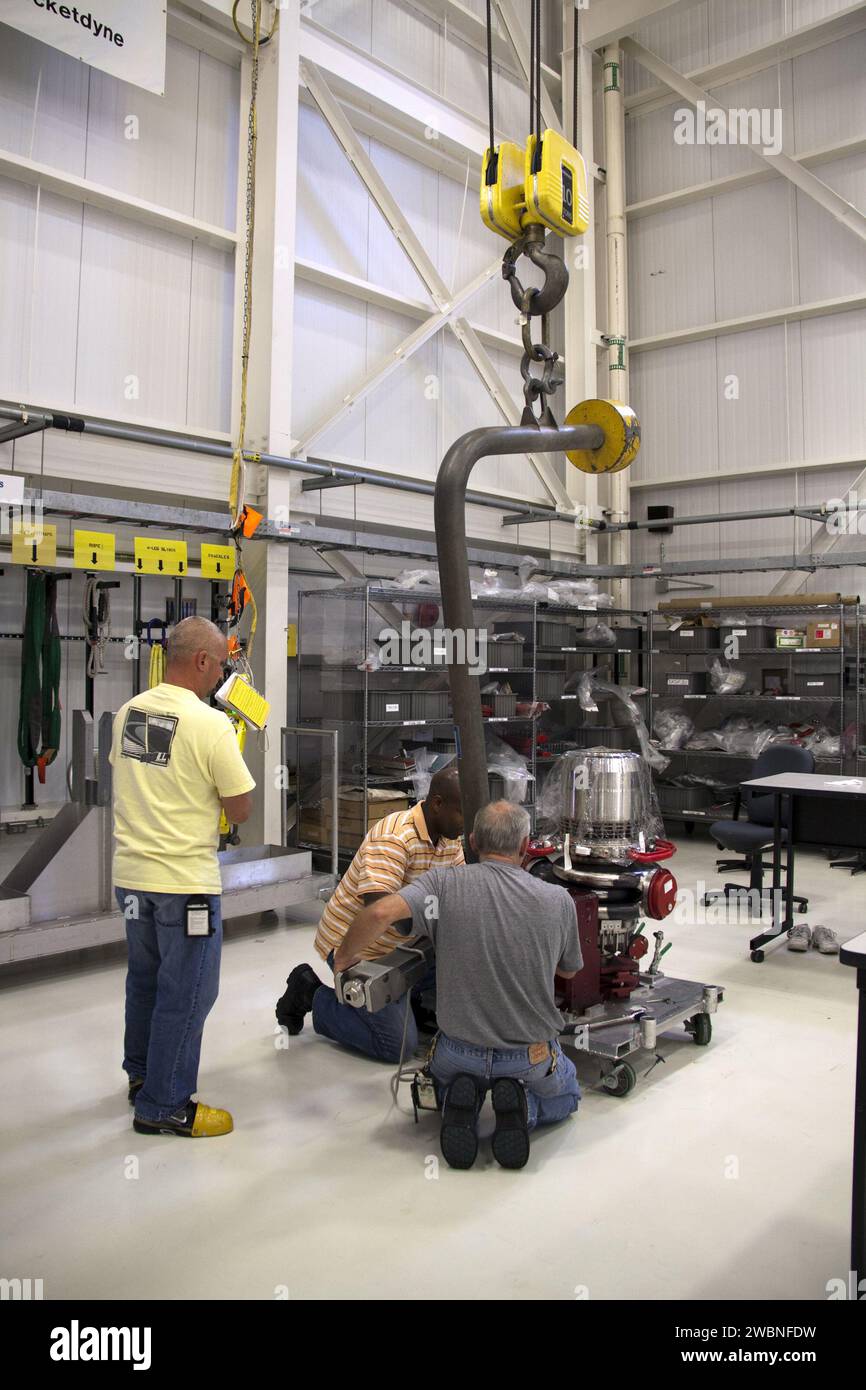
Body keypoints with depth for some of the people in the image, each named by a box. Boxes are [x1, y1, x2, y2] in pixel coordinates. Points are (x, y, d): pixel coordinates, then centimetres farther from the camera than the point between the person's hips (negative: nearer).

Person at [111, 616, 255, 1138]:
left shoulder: (128, 712, 2)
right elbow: (242, 810, -12)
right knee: (185, 993, 6)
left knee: (145, 979, 23)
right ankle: (164, 1106, 17)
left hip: (131, 873, 8)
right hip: (185, 879, -7)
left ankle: (141, 1074, 40)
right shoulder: (211, 724, -18)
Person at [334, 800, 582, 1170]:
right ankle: (524, 1108, -1)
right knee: (564, 1095, 33)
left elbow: (380, 913, -31)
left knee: (445, 1078, 37)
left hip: (460, 1052, 1)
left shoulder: (444, 884, -15)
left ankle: (463, 1101, 0)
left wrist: (344, 957, -12)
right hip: (531, 1057, 0)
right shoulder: (558, 900, -11)